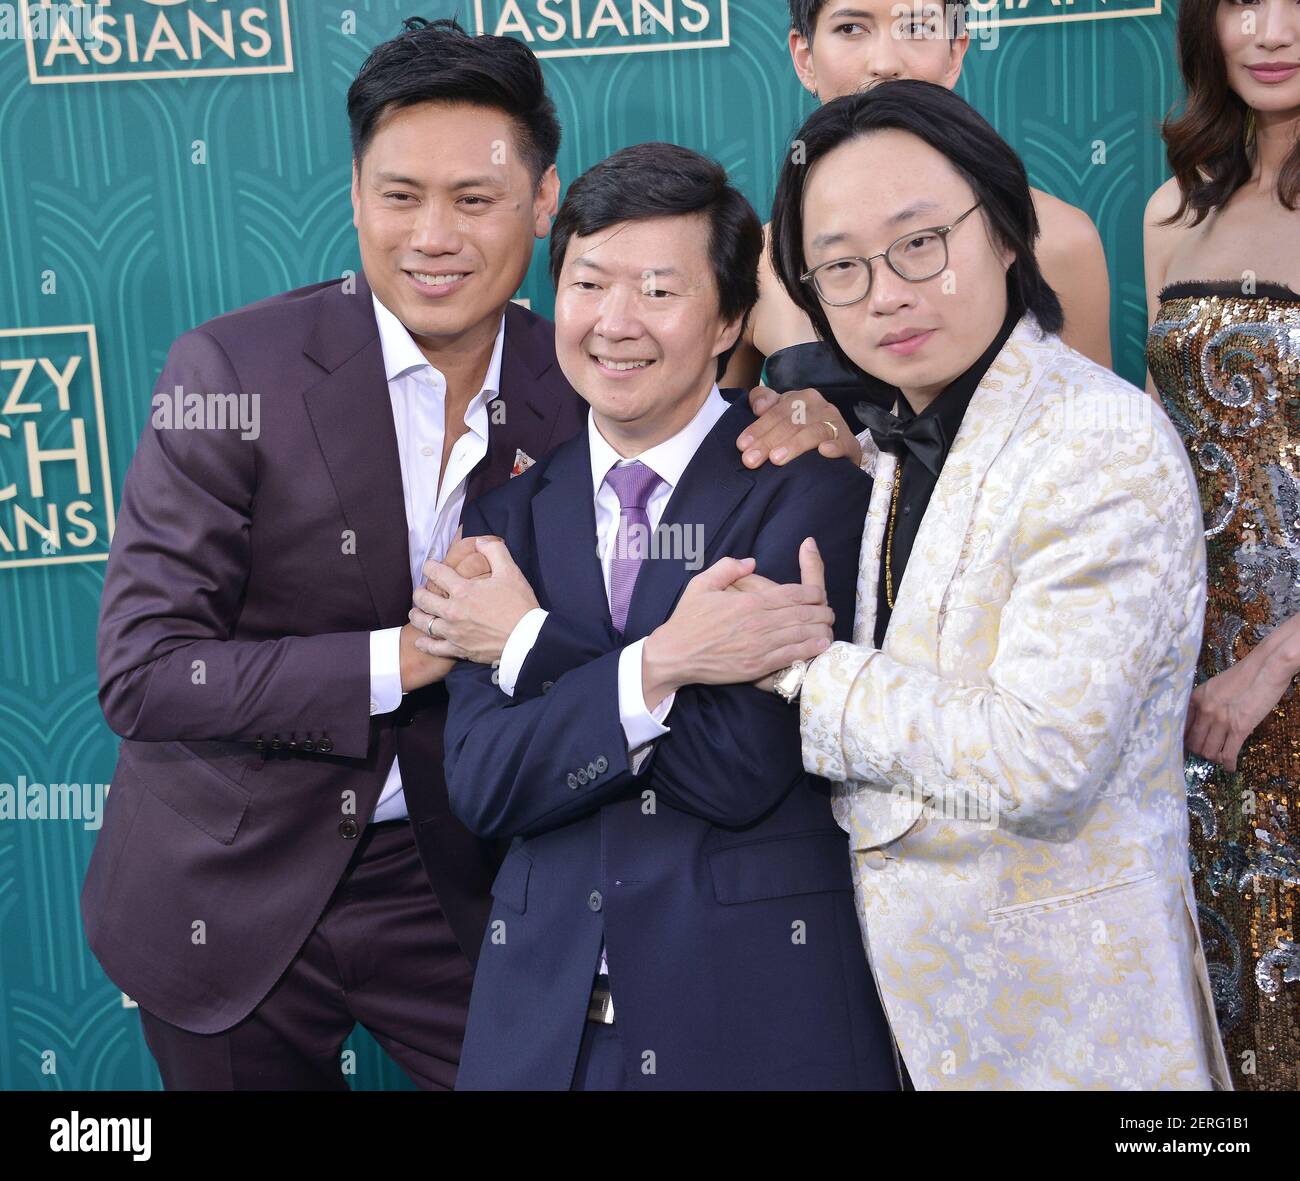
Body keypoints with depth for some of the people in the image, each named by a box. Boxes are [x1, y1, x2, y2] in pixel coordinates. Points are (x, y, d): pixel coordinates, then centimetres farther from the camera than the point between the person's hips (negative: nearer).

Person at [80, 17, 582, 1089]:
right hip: (228, 896, -2)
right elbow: (142, 677, -18)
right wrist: (400, 656, -24)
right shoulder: (232, 371, -16)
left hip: (450, 876, 2)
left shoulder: (578, 389, -6)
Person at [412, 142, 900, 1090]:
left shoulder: (811, 488, -9)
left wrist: (528, 645, -11)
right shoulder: (512, 507, 4)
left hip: (760, 1010, -3)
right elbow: (483, 787, -7)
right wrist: (659, 664, -21)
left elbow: (742, 772, -18)